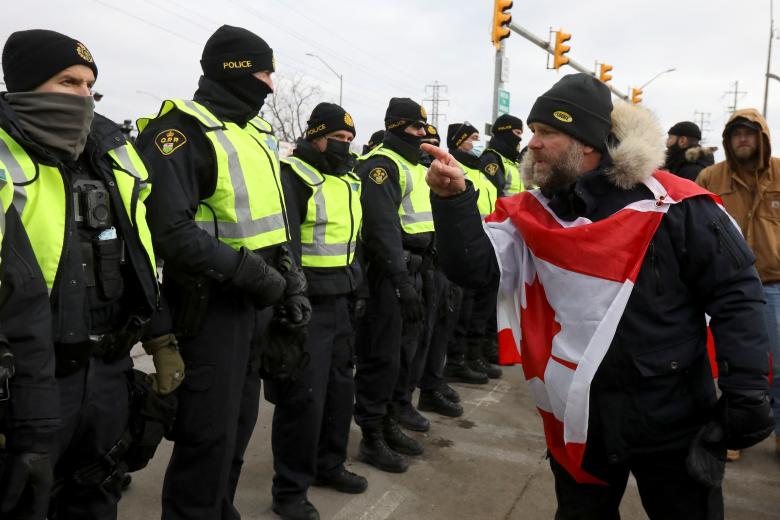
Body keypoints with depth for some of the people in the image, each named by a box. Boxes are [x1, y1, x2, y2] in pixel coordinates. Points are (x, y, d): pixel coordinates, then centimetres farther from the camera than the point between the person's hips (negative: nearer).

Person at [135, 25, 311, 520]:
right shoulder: (180, 131, -13)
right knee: (210, 430, -1)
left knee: (239, 422, 19)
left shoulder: (259, 134, 14)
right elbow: (173, 231, -24)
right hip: (212, 304, -8)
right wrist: (255, 275, -21)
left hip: (259, 299, 9)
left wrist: (291, 283, 9)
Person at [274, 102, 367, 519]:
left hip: (340, 302, 8)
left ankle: (328, 464, 35)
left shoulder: (349, 181, 15)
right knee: (303, 396, -3)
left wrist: (355, 288, 19)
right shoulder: (293, 176, -12)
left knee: (340, 387, 17)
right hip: (306, 304, -8)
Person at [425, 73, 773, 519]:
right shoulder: (531, 211, -1)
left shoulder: (672, 205, -15)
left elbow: (735, 293, -10)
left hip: (671, 419, -3)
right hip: (578, 419, 4)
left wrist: (747, 393, -13)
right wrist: (454, 199, -26)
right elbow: (474, 268, -11)